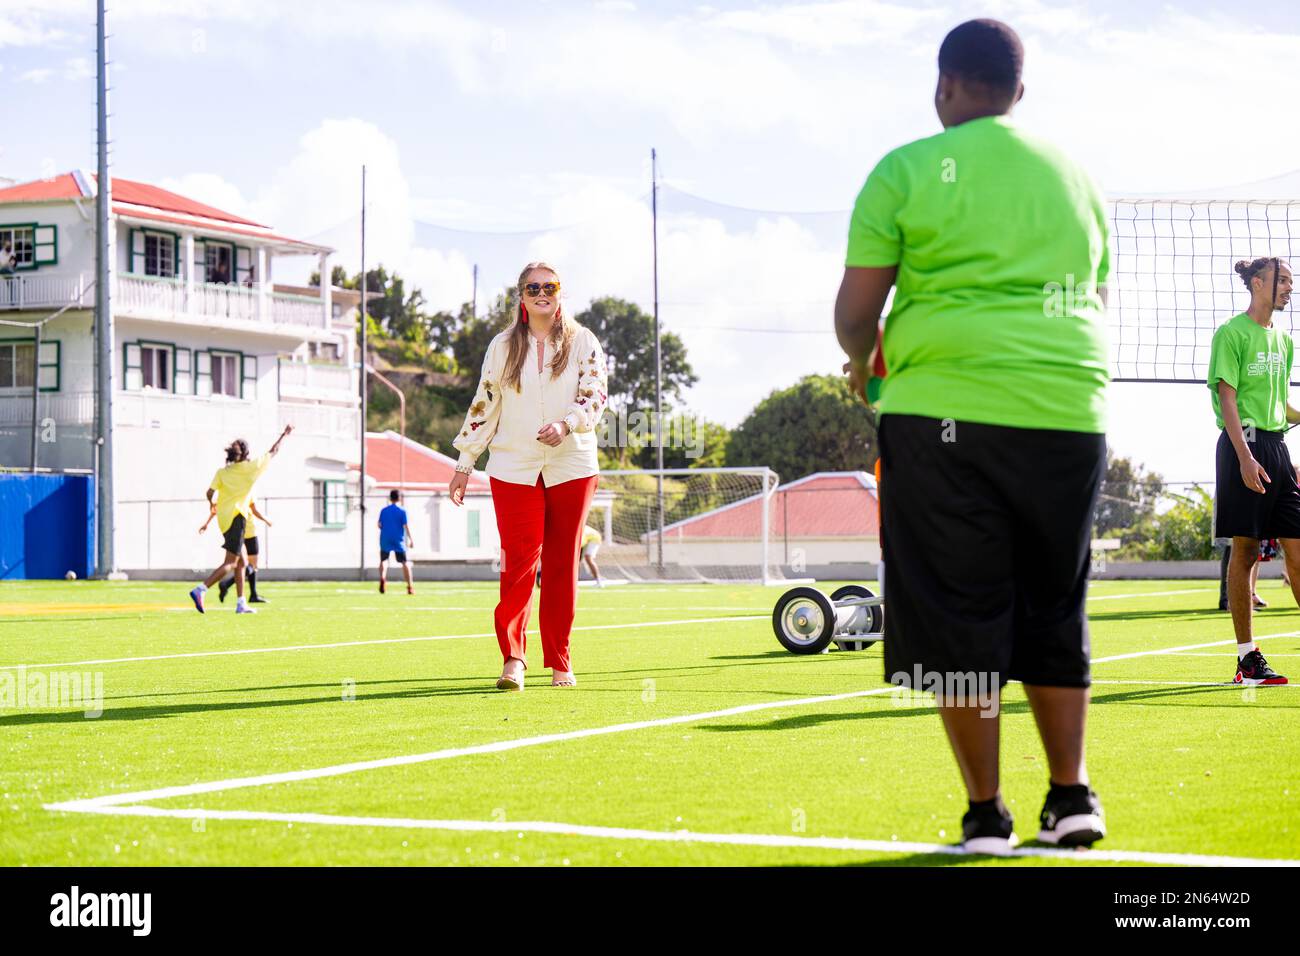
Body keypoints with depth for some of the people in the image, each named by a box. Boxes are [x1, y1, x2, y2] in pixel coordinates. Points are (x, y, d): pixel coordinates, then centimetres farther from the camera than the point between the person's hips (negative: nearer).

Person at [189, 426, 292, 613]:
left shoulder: (222, 472, 6)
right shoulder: (250, 467, -2)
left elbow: (210, 492, -1)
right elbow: (273, 452, 9)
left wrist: (211, 504, 23)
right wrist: (284, 435, 23)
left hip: (223, 519, 6)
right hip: (236, 518, -6)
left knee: (241, 562, 15)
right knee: (230, 563, -9)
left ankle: (241, 603, 15)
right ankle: (200, 590, -25)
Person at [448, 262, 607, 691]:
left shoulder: (582, 342, 6)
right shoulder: (502, 347, 10)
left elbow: (596, 395, -4)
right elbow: (483, 407, 12)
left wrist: (565, 423, -23)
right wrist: (465, 464, 9)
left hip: (571, 469, 0)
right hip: (514, 470, 0)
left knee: (562, 566, 3)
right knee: (520, 563, -11)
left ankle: (559, 662, 10)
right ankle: (512, 658, -10)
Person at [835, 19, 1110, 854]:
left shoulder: (907, 172, 2)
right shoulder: (1076, 176, 16)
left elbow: (856, 309, 0)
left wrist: (864, 363, 20)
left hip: (944, 412, -4)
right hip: (1068, 411, 4)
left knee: (960, 619, 3)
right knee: (1055, 612, 16)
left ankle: (986, 814, 4)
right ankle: (1072, 795, 12)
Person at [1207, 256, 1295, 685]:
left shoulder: (1283, 340, 16)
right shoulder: (1233, 334, -6)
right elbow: (1227, 398, -12)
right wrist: (1245, 456, -20)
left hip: (1276, 445, 7)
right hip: (1244, 444, -7)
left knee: (1295, 547, 3)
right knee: (1245, 549, -3)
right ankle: (1247, 657, 2)